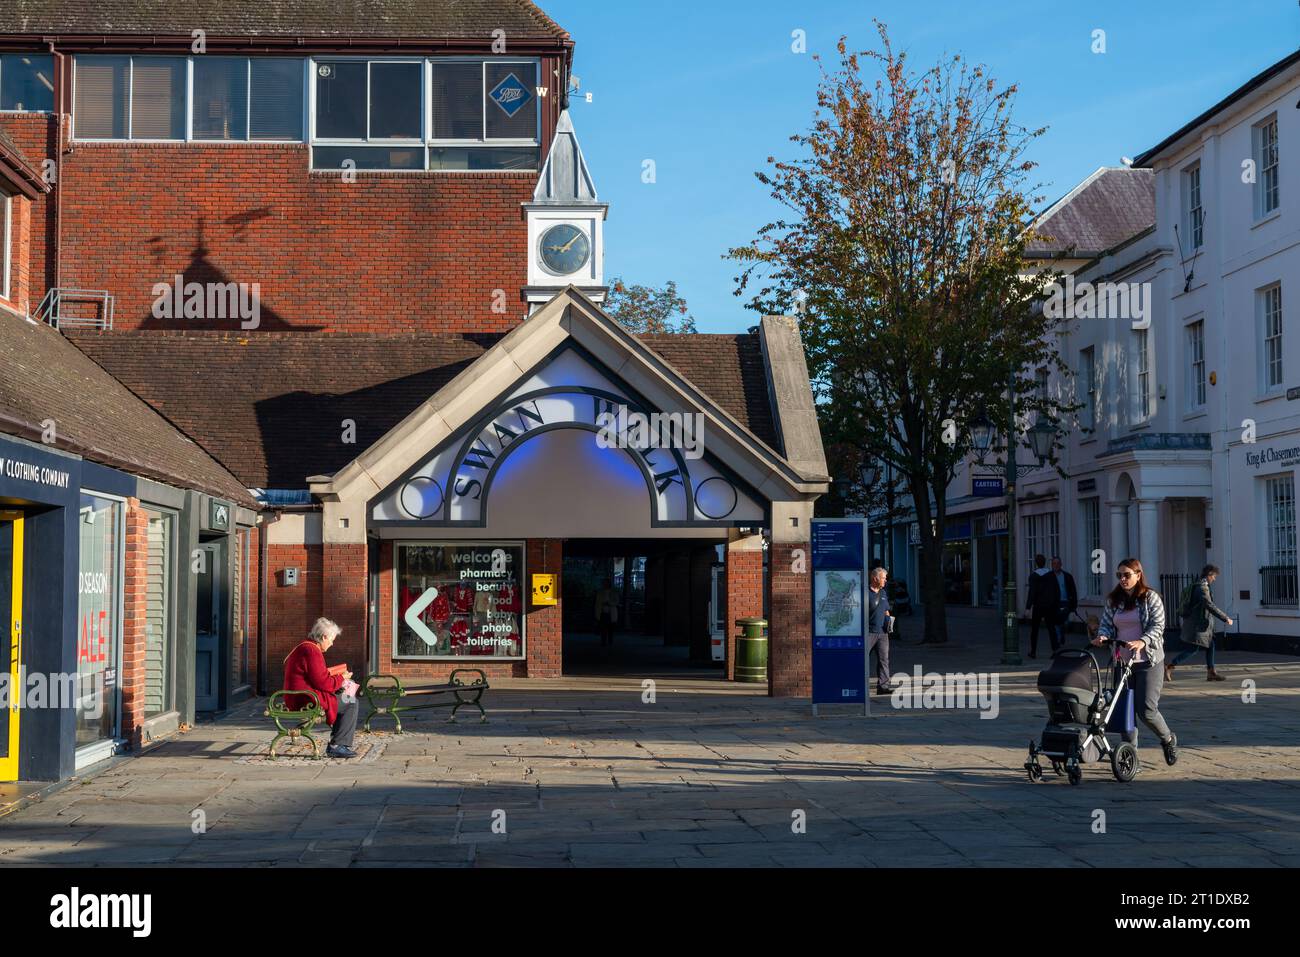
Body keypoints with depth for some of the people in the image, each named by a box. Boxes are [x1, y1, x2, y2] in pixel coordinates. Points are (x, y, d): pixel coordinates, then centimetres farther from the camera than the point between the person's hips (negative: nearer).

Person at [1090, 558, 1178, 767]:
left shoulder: (1150, 597, -3)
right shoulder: (1113, 600, 11)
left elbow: (1157, 626, -10)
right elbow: (1106, 623, 10)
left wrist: (1142, 642, -28)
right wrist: (1102, 636, -14)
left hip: (1148, 662, -5)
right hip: (1122, 662, 5)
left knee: (1146, 709, -10)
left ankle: (1168, 740, 18)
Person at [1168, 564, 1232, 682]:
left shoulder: (1195, 585, 14)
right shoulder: (1202, 587, -18)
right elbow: (1210, 605, -26)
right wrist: (1225, 618, -24)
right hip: (1197, 624, -11)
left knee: (1210, 646, 12)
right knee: (1192, 649, -9)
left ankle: (1211, 673, 16)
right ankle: (1169, 667, -9)